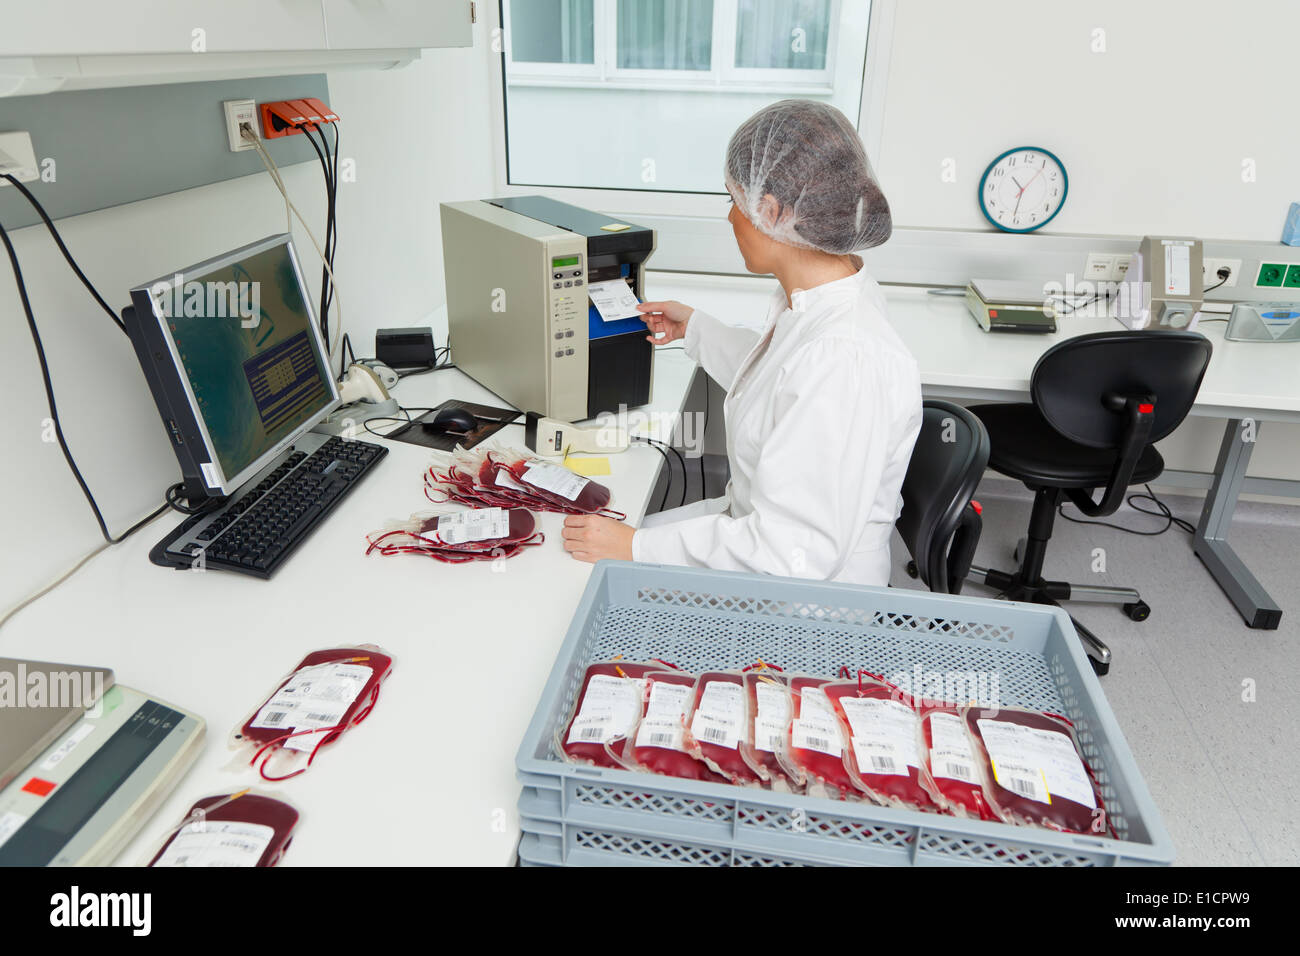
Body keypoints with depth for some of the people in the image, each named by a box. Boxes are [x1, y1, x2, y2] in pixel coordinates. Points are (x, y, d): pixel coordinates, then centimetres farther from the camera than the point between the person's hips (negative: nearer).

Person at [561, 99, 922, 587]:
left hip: (811, 602, -9)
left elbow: (796, 553, -31)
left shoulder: (846, 362, -33)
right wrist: (696, 329, 27)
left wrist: (637, 548, -26)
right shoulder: (810, 299, -1)